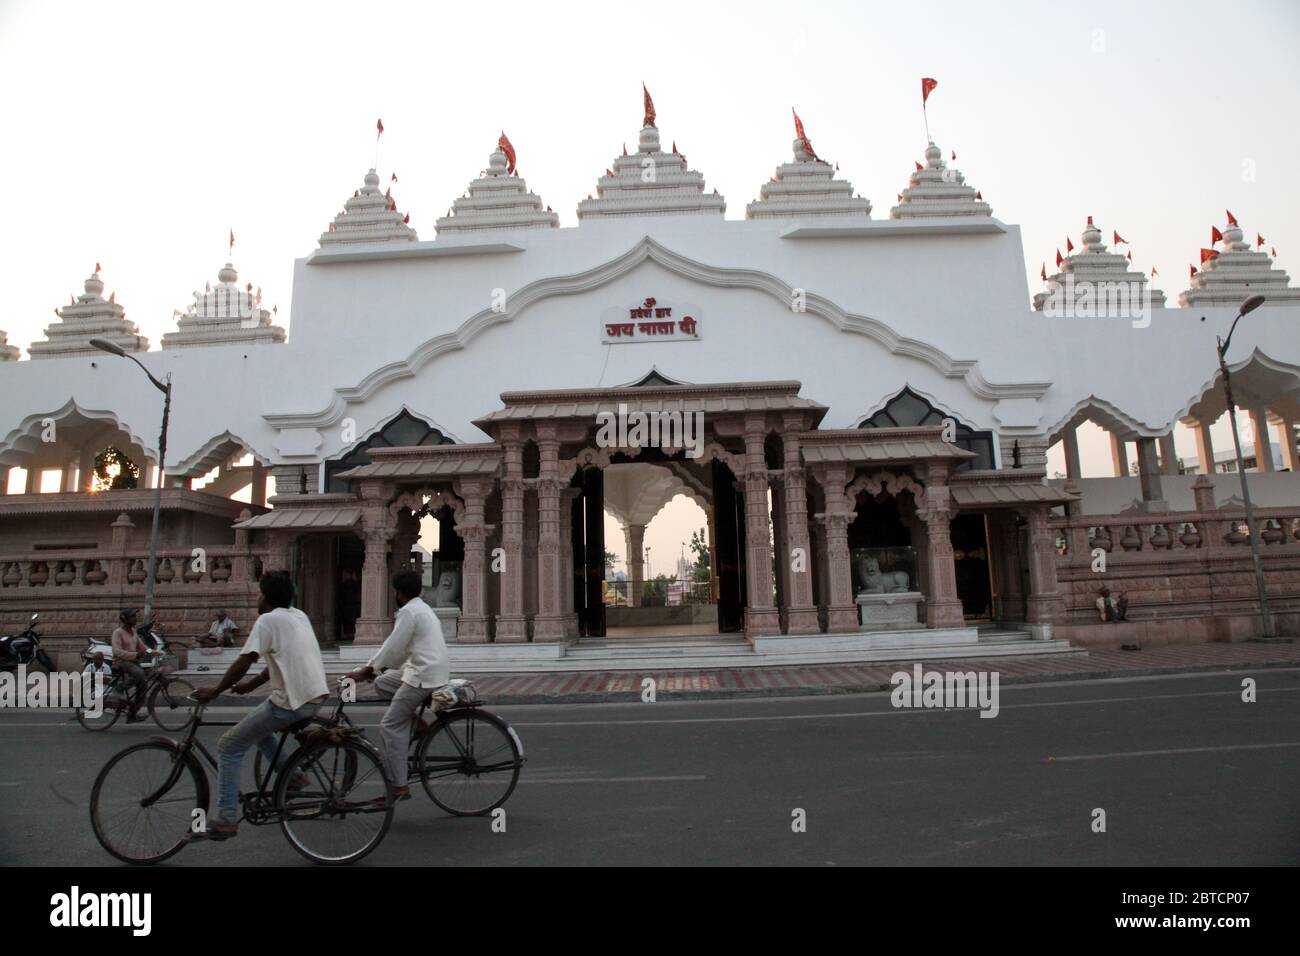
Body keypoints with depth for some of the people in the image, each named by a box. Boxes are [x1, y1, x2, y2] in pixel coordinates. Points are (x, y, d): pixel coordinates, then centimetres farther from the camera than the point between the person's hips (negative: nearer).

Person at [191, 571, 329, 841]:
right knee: (259, 725, 31)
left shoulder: (268, 620, -7)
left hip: (290, 702, -8)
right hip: (314, 697, 8)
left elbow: (244, 661, -13)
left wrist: (215, 691, -2)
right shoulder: (299, 616, 17)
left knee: (229, 747, 4)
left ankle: (225, 821, 5)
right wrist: (251, 684, 23)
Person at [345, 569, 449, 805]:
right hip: (426, 670, 10)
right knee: (381, 683, 19)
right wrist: (374, 669, 25)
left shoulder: (409, 612, -12)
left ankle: (399, 787, -4)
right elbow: (402, 648, 24)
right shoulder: (422, 608, 19)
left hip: (423, 676, -10)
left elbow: (393, 646, -15)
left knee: (389, 726, -5)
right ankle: (415, 721, 14)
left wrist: (367, 671, -9)